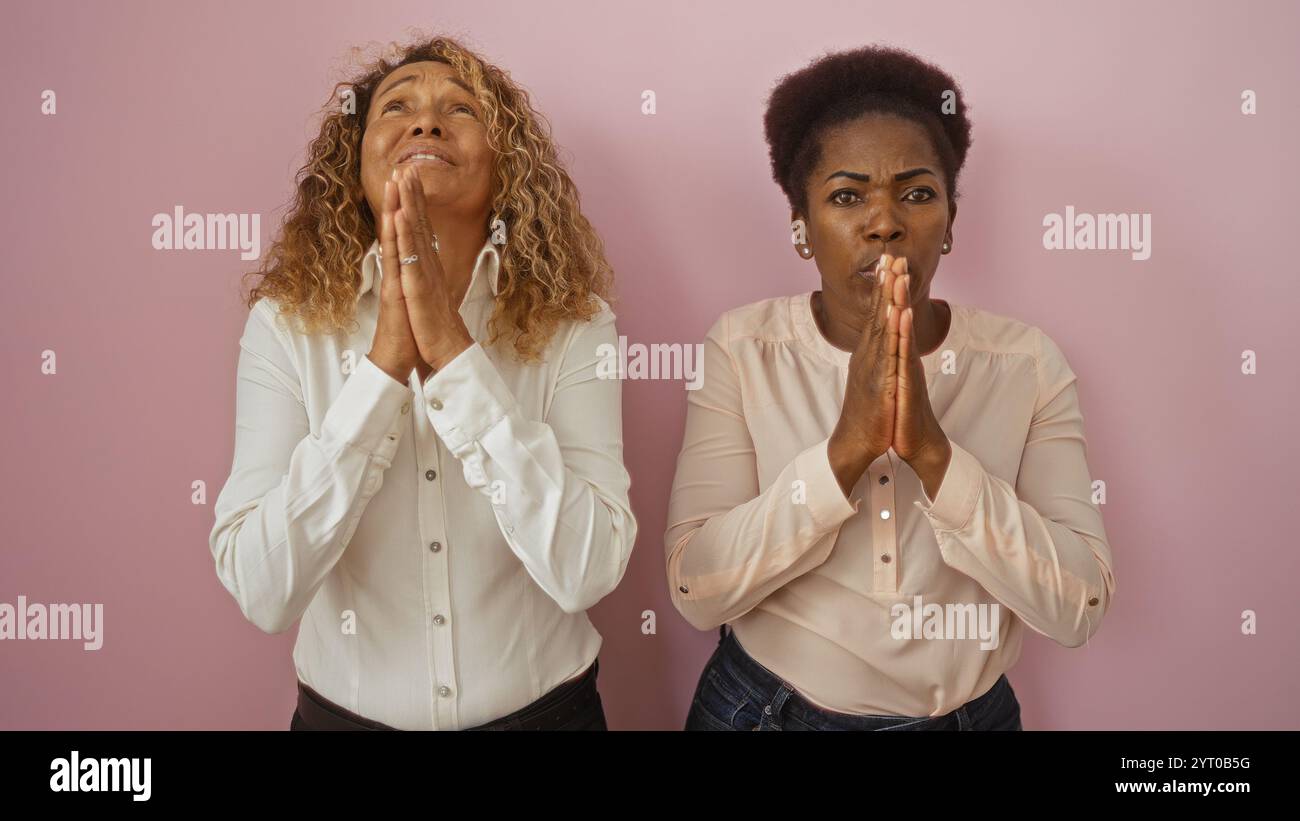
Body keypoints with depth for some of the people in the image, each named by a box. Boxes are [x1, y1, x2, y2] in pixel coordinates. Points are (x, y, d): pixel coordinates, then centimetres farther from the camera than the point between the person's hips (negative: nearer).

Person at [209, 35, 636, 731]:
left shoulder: (571, 326, -12)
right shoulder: (285, 325, -10)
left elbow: (584, 573, -23)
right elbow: (261, 592, -19)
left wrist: (452, 349, -28)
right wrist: (385, 362, -26)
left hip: (543, 707, 0)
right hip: (347, 710, 1)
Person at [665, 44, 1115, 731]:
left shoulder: (1026, 362, -9)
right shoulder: (742, 347, -11)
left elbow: (1078, 609, -16)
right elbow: (696, 590, -18)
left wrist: (932, 451, -28)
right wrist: (845, 447, -29)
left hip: (968, 712, 1)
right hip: (765, 707, -1)